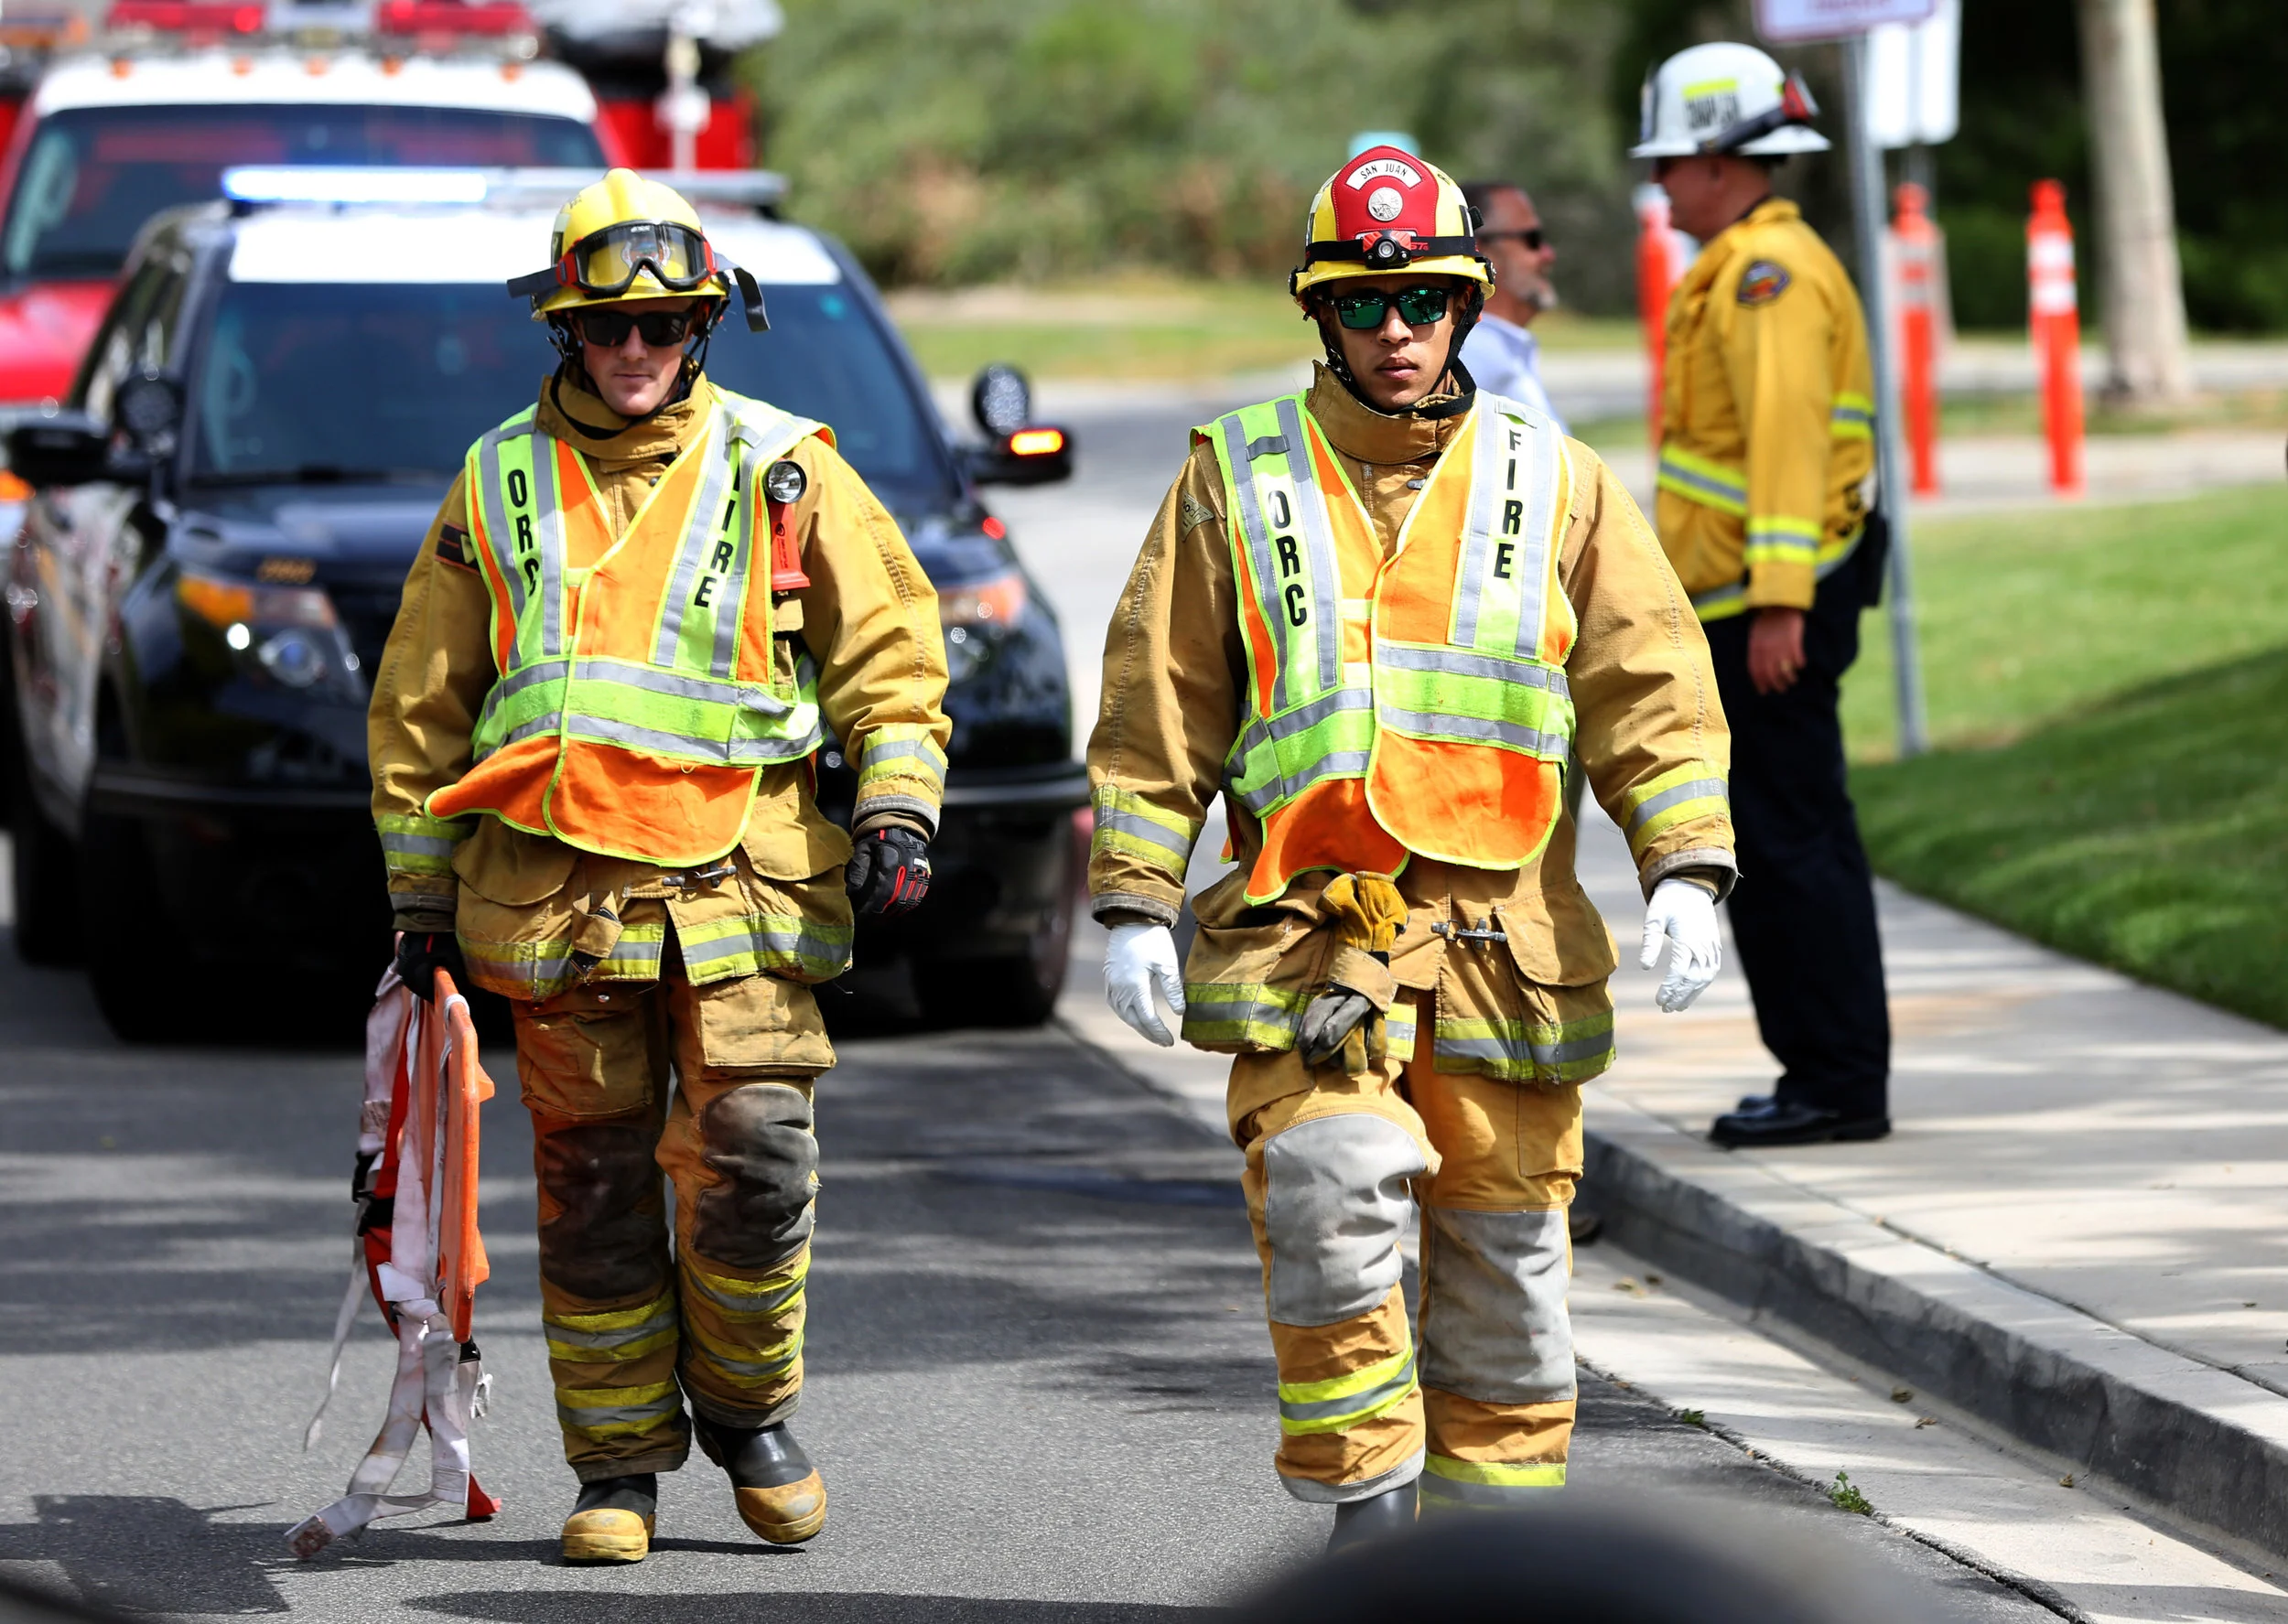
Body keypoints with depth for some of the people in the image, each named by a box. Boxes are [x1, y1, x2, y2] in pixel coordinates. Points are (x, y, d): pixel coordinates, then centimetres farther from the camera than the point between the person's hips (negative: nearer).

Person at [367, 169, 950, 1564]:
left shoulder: (782, 472, 7)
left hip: (739, 878, -2)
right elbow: (420, 706, 16)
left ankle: (747, 1406, 12)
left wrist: (899, 811, -6)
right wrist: (421, 901, 14)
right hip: (555, 887, 2)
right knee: (593, 1187, 3)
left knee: (754, 1158, -12)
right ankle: (619, 1466, 12)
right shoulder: (499, 484, 12)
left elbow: (889, 650, 8)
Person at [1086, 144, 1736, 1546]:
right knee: (1332, 1185, -20)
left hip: (1505, 930, 2)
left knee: (1505, 1234, 5)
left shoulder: (1552, 483, 10)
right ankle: (1364, 1503, -11)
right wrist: (1135, 903, 2)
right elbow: (1157, 709, 9)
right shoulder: (1237, 480, 8)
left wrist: (1686, 873, -5)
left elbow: (1652, 690, 7)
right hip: (1310, 920, -2)